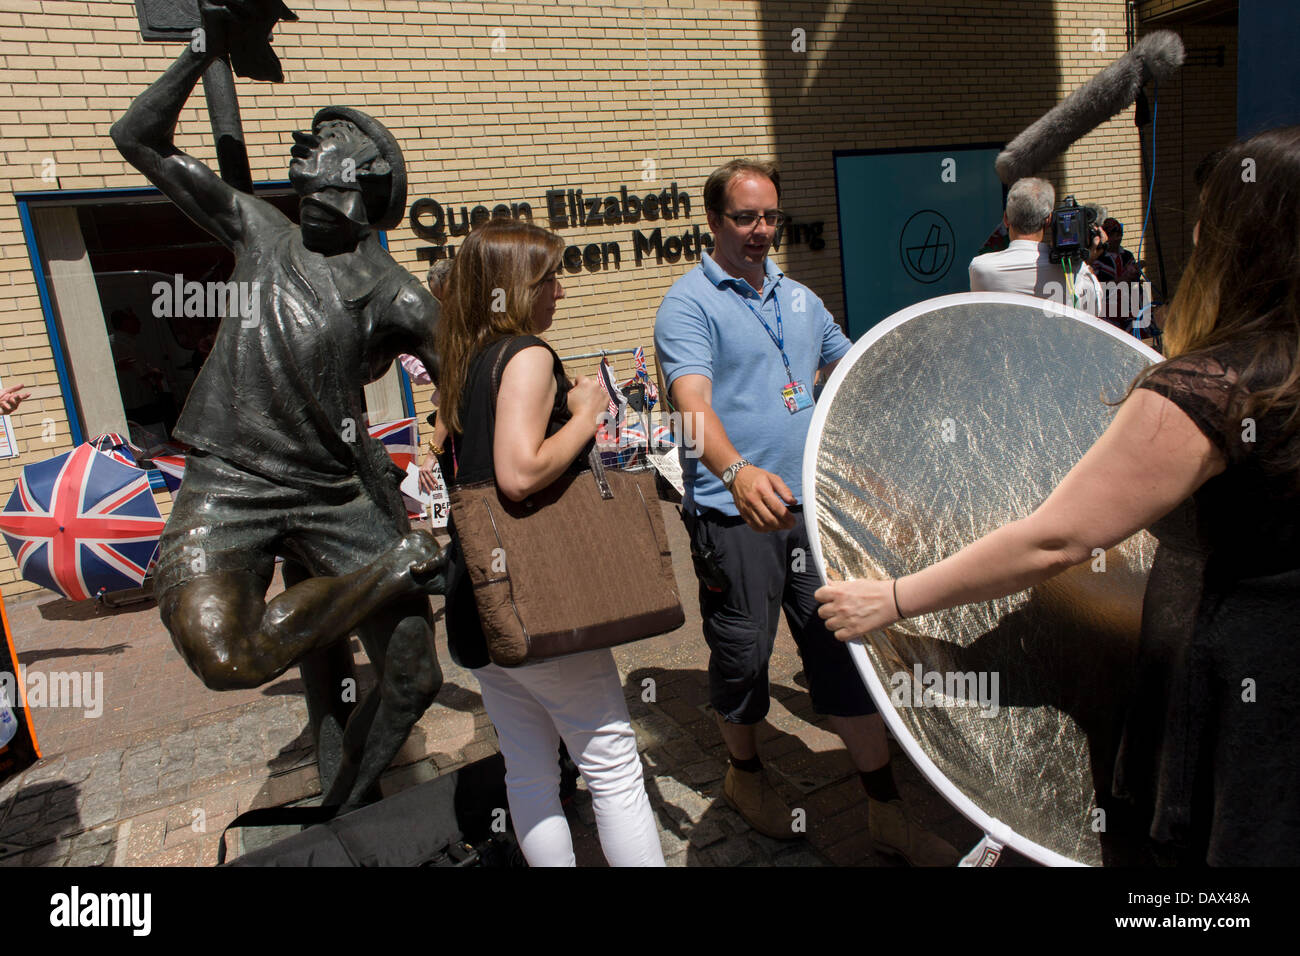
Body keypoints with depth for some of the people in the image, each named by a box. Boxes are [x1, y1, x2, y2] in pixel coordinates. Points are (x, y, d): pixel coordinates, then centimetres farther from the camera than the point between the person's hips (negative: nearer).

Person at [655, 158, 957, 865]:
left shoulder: (798, 297, 15)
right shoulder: (688, 303, -8)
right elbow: (692, 401, -25)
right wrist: (737, 473, -42)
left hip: (812, 503, 6)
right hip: (735, 514, -5)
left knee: (844, 644, 7)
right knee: (742, 652, 8)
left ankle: (887, 814, 20)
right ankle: (744, 774, 36)